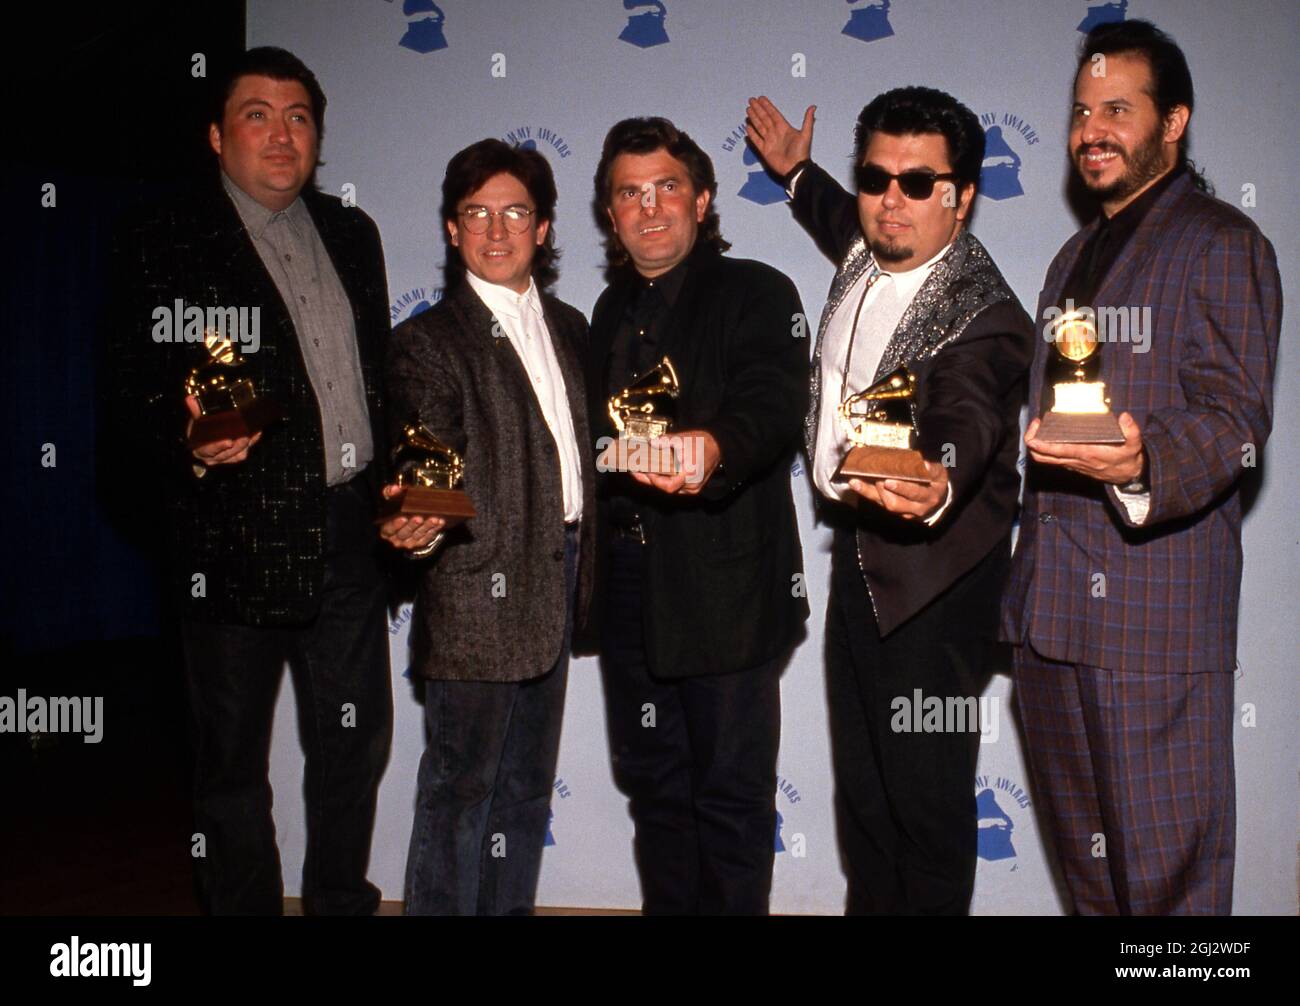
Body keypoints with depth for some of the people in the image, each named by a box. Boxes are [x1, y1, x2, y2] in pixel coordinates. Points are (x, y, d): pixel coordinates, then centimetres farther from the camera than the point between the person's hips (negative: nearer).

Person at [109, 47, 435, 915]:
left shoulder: (352, 234, 15)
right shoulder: (164, 238, -2)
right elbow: (139, 394, -7)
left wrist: (400, 488, 8)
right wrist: (188, 443, -27)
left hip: (349, 531, 5)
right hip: (237, 539, -5)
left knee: (355, 744, 14)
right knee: (232, 762, 6)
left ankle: (343, 902, 31)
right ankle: (246, 909, 22)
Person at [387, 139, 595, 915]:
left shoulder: (568, 327, 13)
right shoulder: (429, 340, -5)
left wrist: (584, 568, 6)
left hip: (554, 579, 6)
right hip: (478, 589, -6)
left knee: (526, 786, 16)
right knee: (460, 787, 1)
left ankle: (512, 907, 28)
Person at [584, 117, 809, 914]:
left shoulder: (757, 294, -4)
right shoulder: (614, 310, 17)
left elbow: (775, 405, -21)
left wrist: (711, 450, -41)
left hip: (724, 586, -6)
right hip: (629, 585, 7)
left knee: (731, 789, 2)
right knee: (653, 781, 16)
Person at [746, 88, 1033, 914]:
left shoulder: (985, 317, -21)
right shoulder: (866, 258, 2)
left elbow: (966, 421, -42)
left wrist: (936, 487, -63)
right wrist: (798, 174, 40)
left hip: (932, 570, -8)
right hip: (857, 549, 8)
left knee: (925, 790, -2)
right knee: (859, 780, 17)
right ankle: (870, 904, 31)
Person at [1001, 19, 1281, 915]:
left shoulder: (1222, 244, -4)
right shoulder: (1077, 256, 22)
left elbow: (1236, 414, -14)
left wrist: (1142, 465, -35)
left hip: (1155, 607, -8)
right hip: (1054, 603, 8)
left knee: (1164, 868, -2)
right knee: (1083, 853, 16)